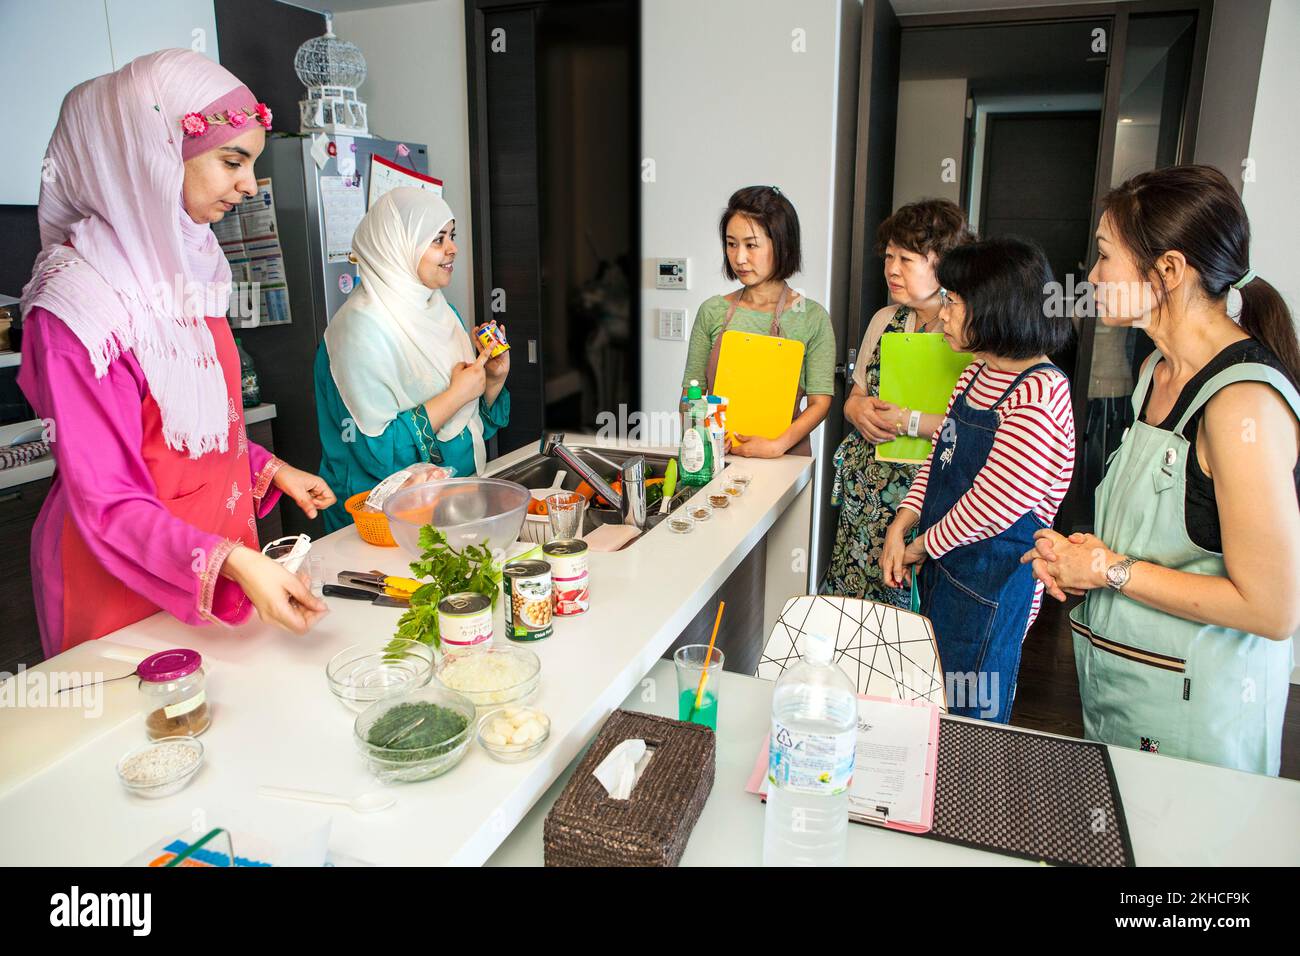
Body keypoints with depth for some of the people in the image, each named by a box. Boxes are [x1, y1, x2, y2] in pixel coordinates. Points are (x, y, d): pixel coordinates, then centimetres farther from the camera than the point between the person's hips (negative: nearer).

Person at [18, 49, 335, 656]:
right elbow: (106, 504, -23)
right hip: (123, 590, -7)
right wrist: (231, 562, -35)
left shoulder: (187, 265, 5)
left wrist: (269, 470, 6)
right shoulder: (82, 302, -21)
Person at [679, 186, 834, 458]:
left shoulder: (812, 318, 3)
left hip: (784, 458, -1)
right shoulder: (712, 312, 9)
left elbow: (820, 401, -1)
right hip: (717, 457, 2)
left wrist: (777, 445, -16)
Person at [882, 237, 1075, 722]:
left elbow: (990, 507, -24)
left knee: (967, 715, 9)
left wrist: (921, 547, -9)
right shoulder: (977, 373, 6)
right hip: (945, 563, 9)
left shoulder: (1039, 398, -23)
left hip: (993, 581, -8)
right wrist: (900, 527, 1)